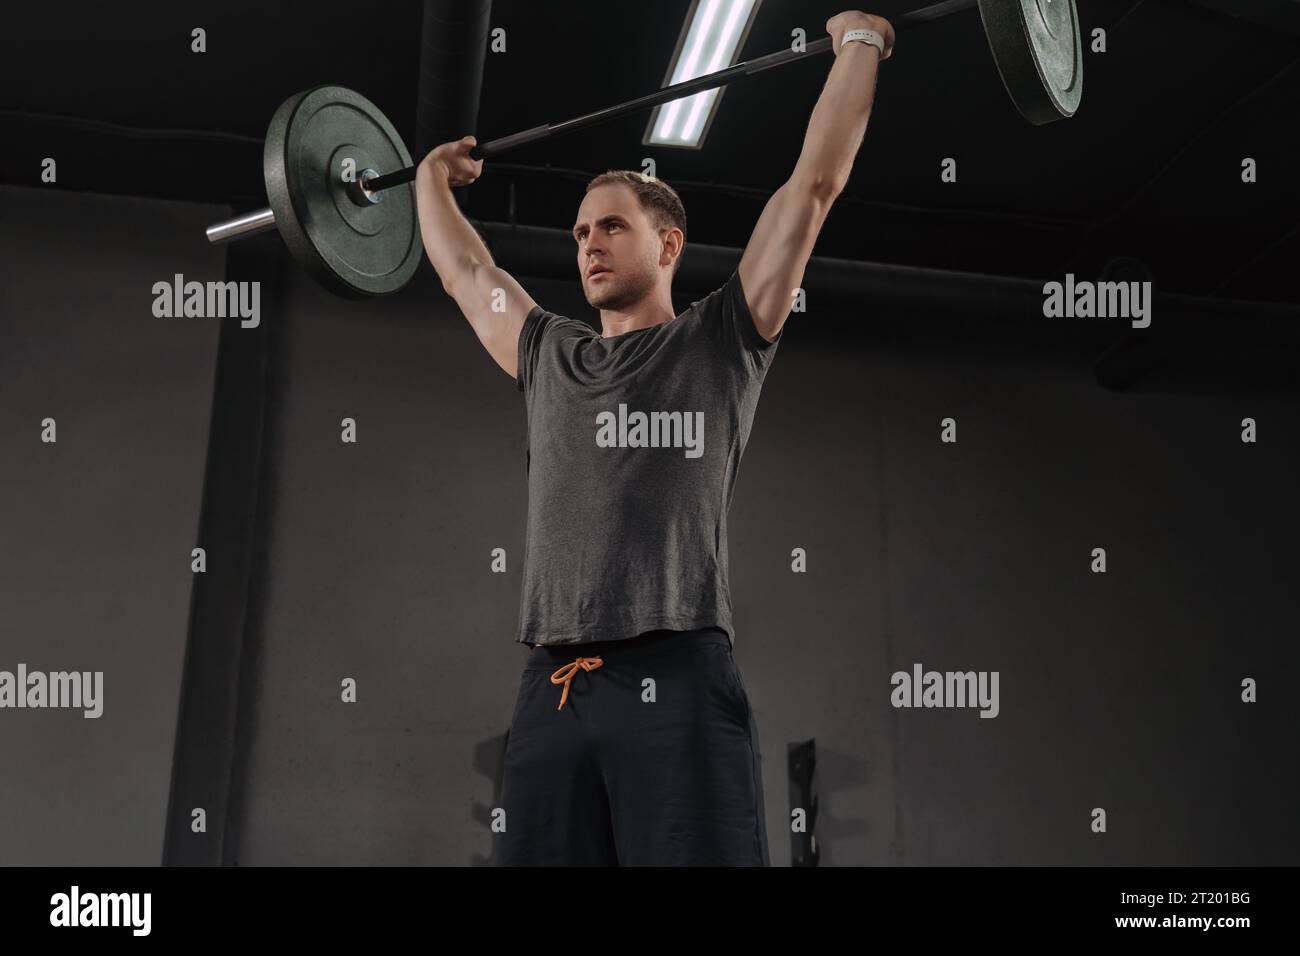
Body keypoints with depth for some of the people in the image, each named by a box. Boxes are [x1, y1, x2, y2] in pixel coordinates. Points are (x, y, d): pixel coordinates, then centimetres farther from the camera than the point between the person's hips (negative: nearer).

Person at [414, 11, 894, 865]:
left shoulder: (721, 341, 10)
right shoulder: (547, 356, 23)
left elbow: (813, 186, 11)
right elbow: (464, 268, 39)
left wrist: (858, 44, 18)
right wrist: (433, 180, 52)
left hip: (676, 682, -4)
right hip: (552, 691, 5)